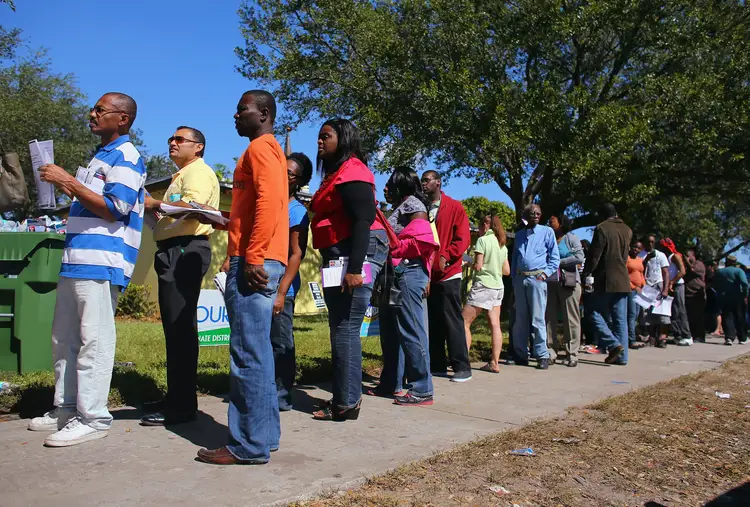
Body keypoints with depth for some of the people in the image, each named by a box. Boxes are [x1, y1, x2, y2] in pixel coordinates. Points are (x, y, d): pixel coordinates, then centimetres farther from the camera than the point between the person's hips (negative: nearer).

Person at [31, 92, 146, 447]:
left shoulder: (125, 157, -7)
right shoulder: (101, 155, 23)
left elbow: (114, 208, -17)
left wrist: (68, 180, -14)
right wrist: (66, 188, 16)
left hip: (100, 261, -10)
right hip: (77, 258, 10)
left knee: (93, 339, -8)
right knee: (64, 338, 13)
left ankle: (93, 418, -3)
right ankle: (66, 409, 24)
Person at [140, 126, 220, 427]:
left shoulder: (198, 171, -4)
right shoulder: (181, 176, 29)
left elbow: (191, 207, -21)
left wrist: (154, 204, -15)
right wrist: (154, 210, 17)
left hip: (186, 250, -11)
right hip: (175, 251, 11)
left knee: (179, 327, -12)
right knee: (175, 327, 11)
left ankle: (181, 407, -9)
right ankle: (177, 400, 19)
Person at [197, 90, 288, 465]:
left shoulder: (261, 147, -5)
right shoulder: (265, 149, 26)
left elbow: (269, 201, -19)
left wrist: (253, 257, -23)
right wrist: (235, 256, 22)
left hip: (254, 262, -10)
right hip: (253, 260, 10)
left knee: (249, 353, -8)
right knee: (256, 351, 12)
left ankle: (250, 445, -2)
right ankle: (264, 434, 20)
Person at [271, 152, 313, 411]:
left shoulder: (297, 211, -8)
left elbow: (297, 255, -13)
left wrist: (282, 292, -18)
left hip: (280, 286, -6)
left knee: (280, 343, 2)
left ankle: (281, 395, 12)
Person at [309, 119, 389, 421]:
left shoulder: (351, 171, -8)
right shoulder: (336, 173, 24)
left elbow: (363, 220, -19)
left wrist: (354, 268, -27)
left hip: (356, 253, -11)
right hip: (340, 256, 11)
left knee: (345, 329, -8)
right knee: (340, 329, 12)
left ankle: (347, 404, -1)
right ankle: (344, 398, 20)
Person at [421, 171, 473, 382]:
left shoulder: (455, 207, -1)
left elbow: (463, 238, -8)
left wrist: (446, 257, -19)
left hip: (448, 274, -5)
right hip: (427, 274, 5)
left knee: (452, 321, -3)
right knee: (433, 322, 8)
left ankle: (462, 367, 4)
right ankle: (437, 365, 16)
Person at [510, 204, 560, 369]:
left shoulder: (547, 231, 5)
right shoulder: (519, 234, 17)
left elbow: (555, 257, 3)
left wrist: (546, 273, -8)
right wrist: (514, 279, 12)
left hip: (537, 278, -4)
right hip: (520, 279, 4)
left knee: (537, 319, -8)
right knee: (520, 318, 7)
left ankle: (542, 355, -3)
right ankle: (521, 354, 14)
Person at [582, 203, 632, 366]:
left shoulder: (602, 228, -9)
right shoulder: (627, 230, 12)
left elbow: (595, 255, -10)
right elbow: (625, 254, 19)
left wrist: (587, 272, 2)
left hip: (605, 280, -6)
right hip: (623, 280, 6)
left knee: (596, 314, 1)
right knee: (620, 320, 7)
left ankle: (614, 344, -13)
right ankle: (621, 356, 7)